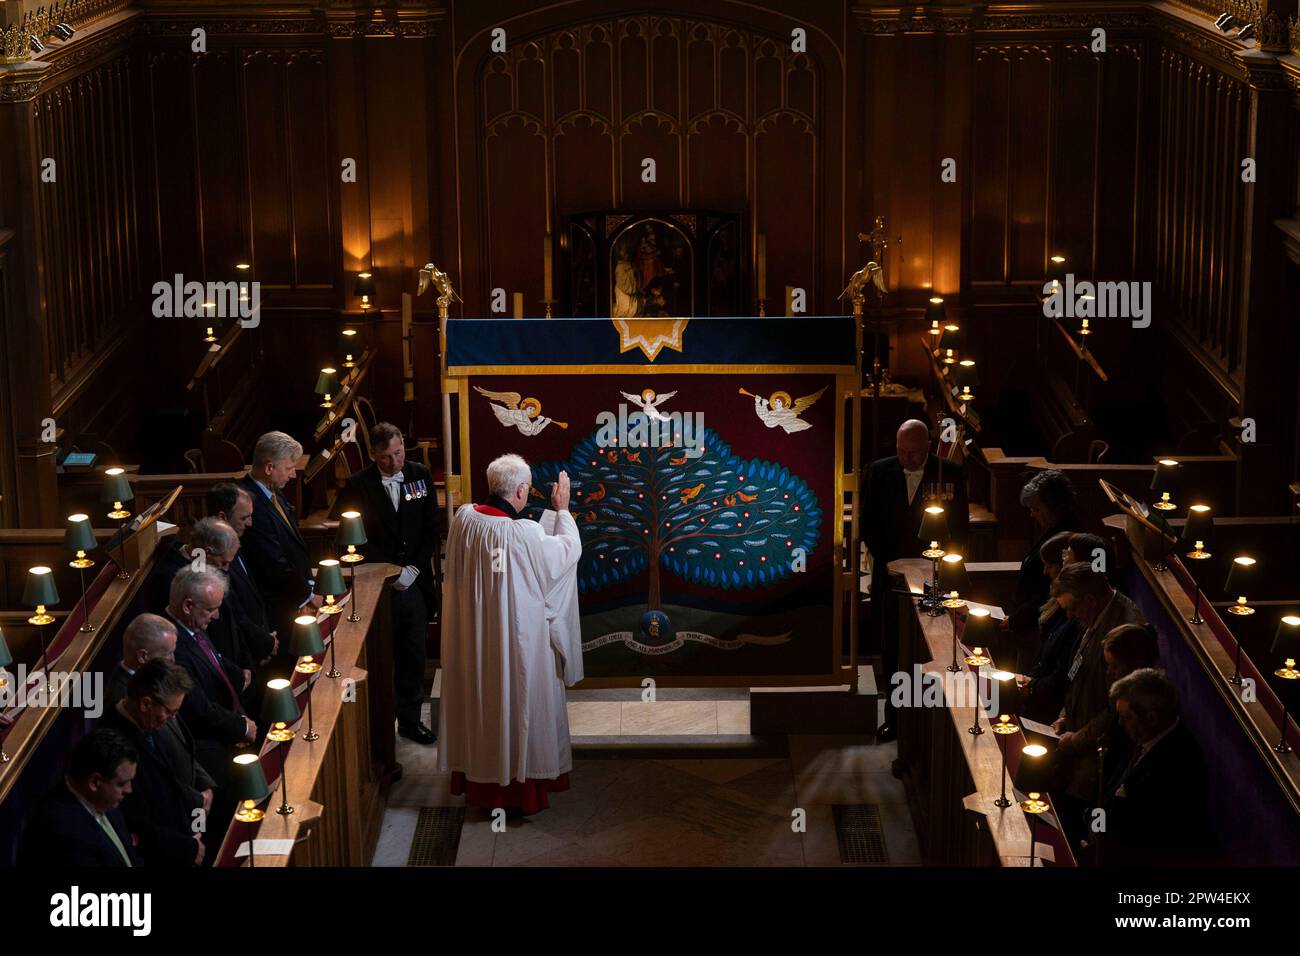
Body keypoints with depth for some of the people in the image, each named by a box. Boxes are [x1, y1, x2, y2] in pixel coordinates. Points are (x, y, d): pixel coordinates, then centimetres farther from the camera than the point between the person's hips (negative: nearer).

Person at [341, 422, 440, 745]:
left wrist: (413, 569, -5)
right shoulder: (358, 485, -6)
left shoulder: (420, 475, 4)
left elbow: (431, 528, 6)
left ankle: (410, 718, 20)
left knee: (413, 654, 9)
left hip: (416, 581, 3)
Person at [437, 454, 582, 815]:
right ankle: (521, 786, 21)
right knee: (519, 704, 11)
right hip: (517, 639, -5)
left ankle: (475, 779, 33)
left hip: (471, 636, 5)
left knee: (478, 702, 20)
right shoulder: (525, 534, -26)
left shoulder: (463, 518, -11)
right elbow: (568, 551, -9)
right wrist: (562, 509, 4)